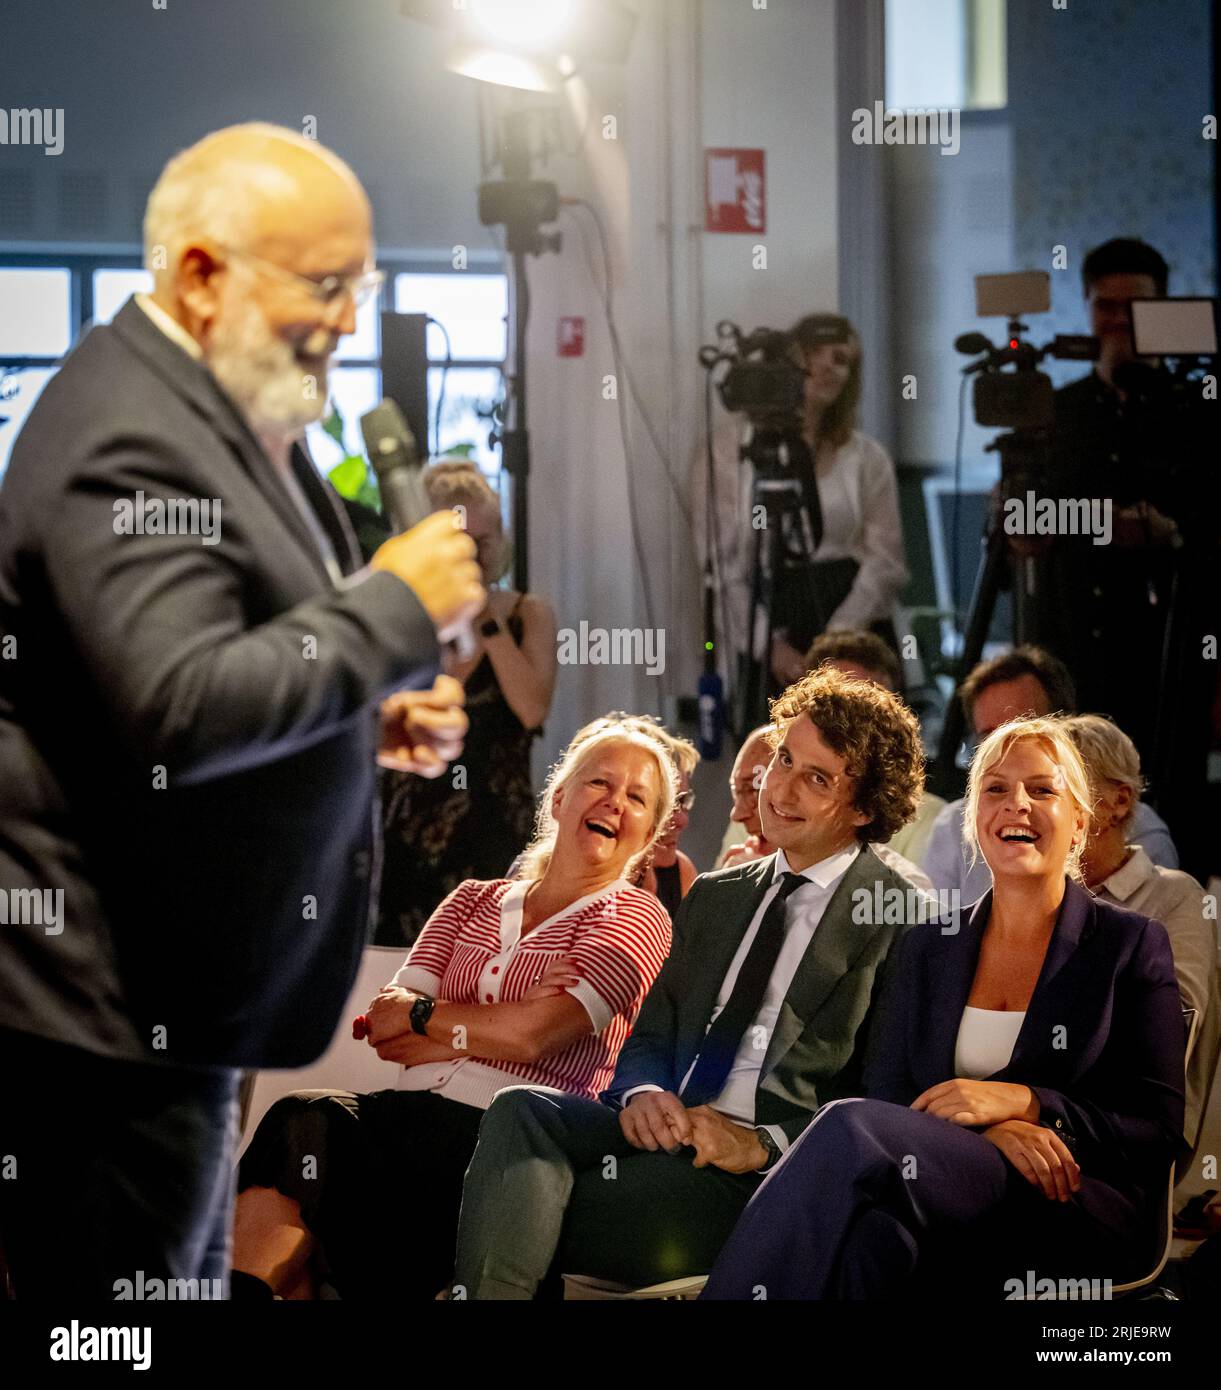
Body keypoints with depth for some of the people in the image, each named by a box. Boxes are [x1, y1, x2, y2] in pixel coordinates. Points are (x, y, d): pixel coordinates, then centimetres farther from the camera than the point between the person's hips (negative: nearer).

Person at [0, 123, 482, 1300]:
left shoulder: (226, 406, 13)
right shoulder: (127, 446, -22)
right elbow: (184, 708, -32)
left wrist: (368, 713, 8)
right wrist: (393, 609, -22)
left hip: (189, 977, 11)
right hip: (109, 997, -11)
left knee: (184, 1275, 19)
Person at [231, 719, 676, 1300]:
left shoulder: (634, 918, 8)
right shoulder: (474, 900, 24)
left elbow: (533, 1035, -8)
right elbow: (387, 1027, 10)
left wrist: (421, 1015, 6)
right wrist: (489, 1028, -4)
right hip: (418, 1117, 5)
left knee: (305, 1125, -29)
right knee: (302, 1120, -29)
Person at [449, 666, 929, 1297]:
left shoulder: (904, 915, 0)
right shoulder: (713, 897, 23)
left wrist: (764, 1143, -18)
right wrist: (642, 1093, -5)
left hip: (764, 1174, -6)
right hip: (665, 1130, 6)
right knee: (521, 1110, -25)